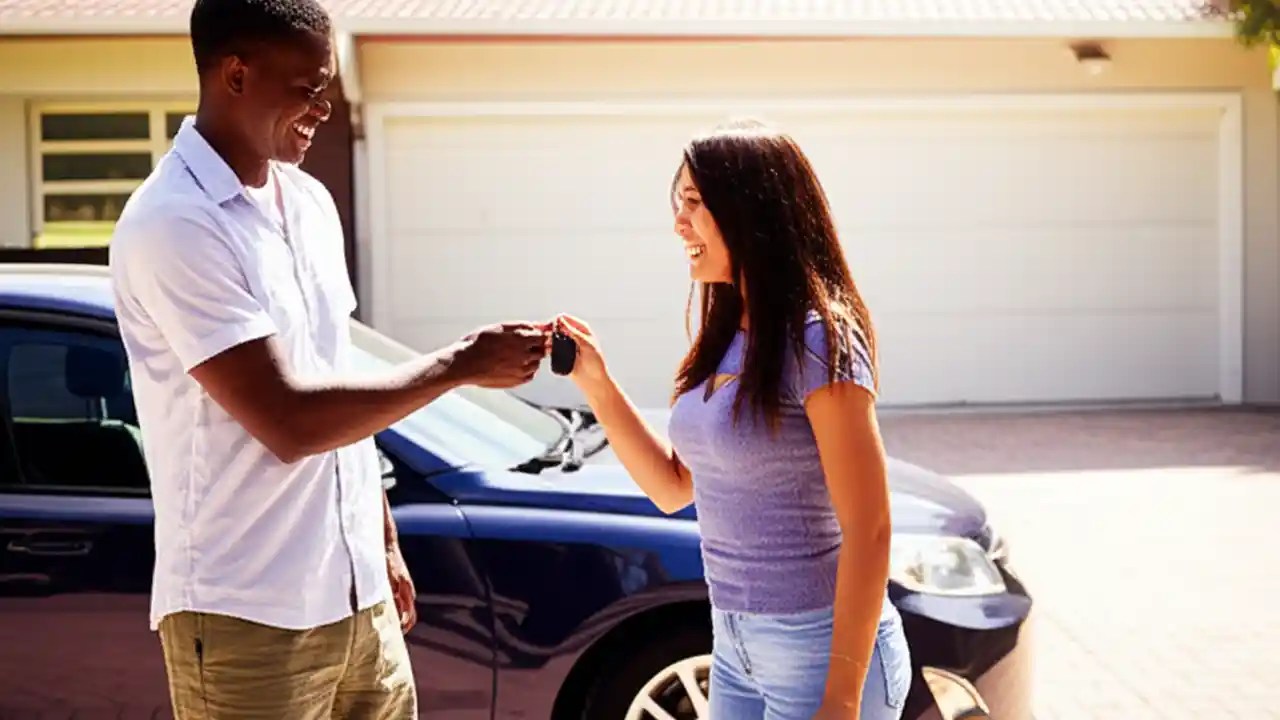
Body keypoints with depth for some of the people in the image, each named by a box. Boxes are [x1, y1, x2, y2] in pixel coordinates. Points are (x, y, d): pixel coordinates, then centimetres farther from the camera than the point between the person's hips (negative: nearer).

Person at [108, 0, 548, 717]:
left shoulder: (310, 202, 9)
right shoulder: (174, 226, -17)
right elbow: (288, 423, -21)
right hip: (247, 616, -7)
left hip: (355, 595, 7)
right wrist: (460, 363, -15)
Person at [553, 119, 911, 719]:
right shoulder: (726, 340, 7)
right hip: (735, 647, 8)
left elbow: (868, 531, -18)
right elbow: (674, 489, 12)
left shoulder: (815, 339, -17)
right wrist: (596, 384, 2)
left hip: (820, 649, -8)